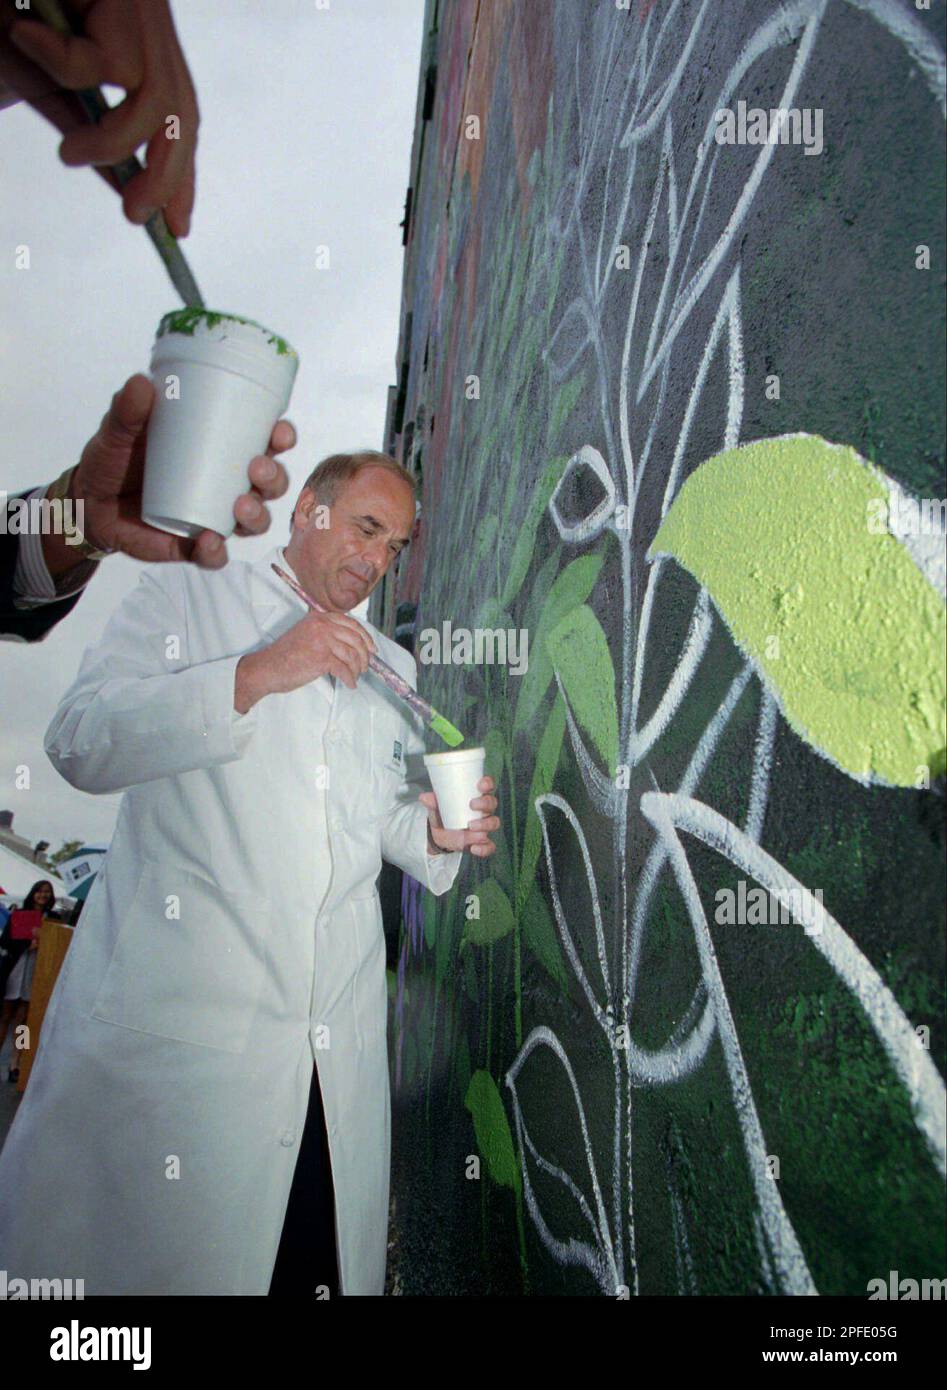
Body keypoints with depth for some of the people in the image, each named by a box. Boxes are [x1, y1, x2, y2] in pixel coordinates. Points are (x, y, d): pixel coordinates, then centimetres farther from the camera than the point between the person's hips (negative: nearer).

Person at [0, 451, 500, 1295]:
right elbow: (81, 743, -10)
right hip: (171, 1023, -4)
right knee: (150, 1257, 1)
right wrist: (255, 675, -19)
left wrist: (435, 833, 0)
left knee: (318, 1263, 7)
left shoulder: (393, 668, 18)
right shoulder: (182, 599, 3)